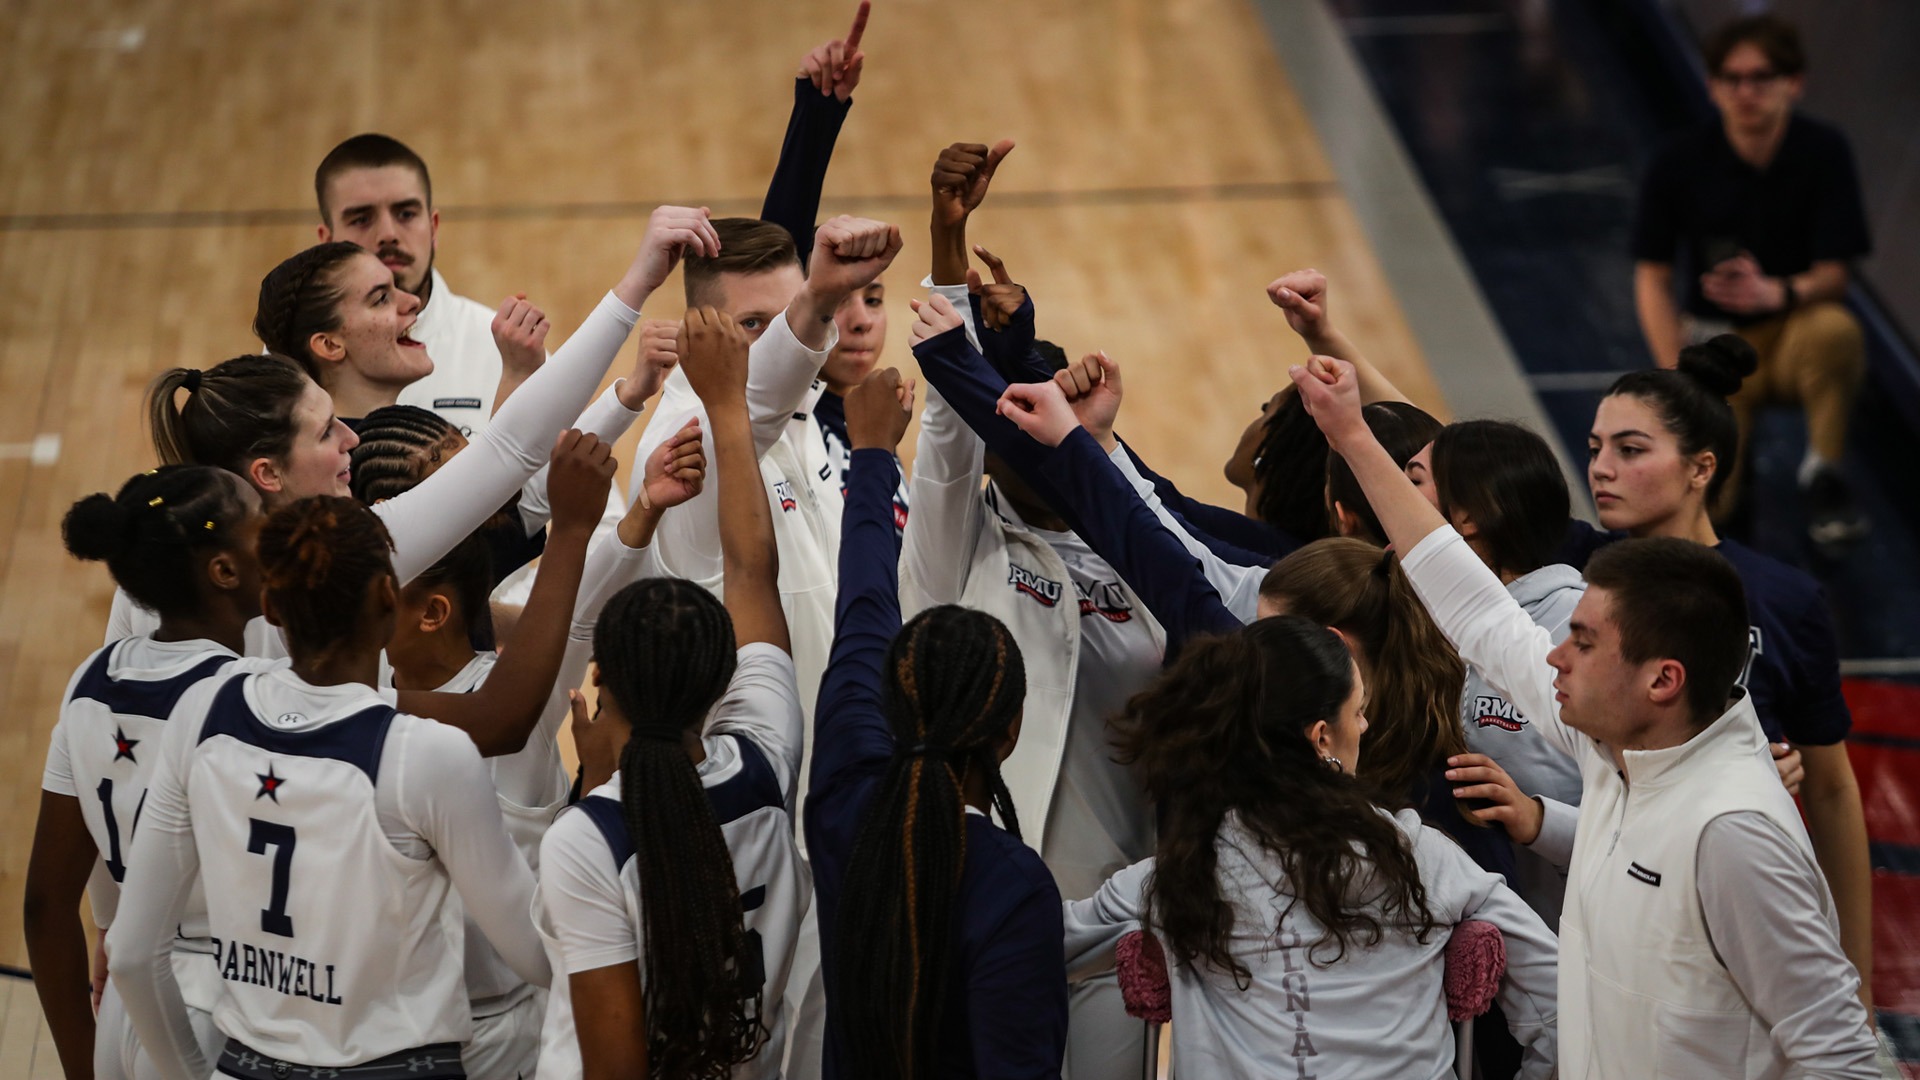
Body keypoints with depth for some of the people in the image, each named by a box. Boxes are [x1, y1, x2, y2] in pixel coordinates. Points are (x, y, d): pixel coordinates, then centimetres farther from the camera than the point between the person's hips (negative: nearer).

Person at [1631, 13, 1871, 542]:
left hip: (1795, 328, 0)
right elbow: (1652, 279, -3)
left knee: (1834, 329, -38)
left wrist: (1779, 293, -35)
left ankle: (1822, 473, -12)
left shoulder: (1823, 152, -10)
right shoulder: (1679, 162, -9)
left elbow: (1834, 275, -11)